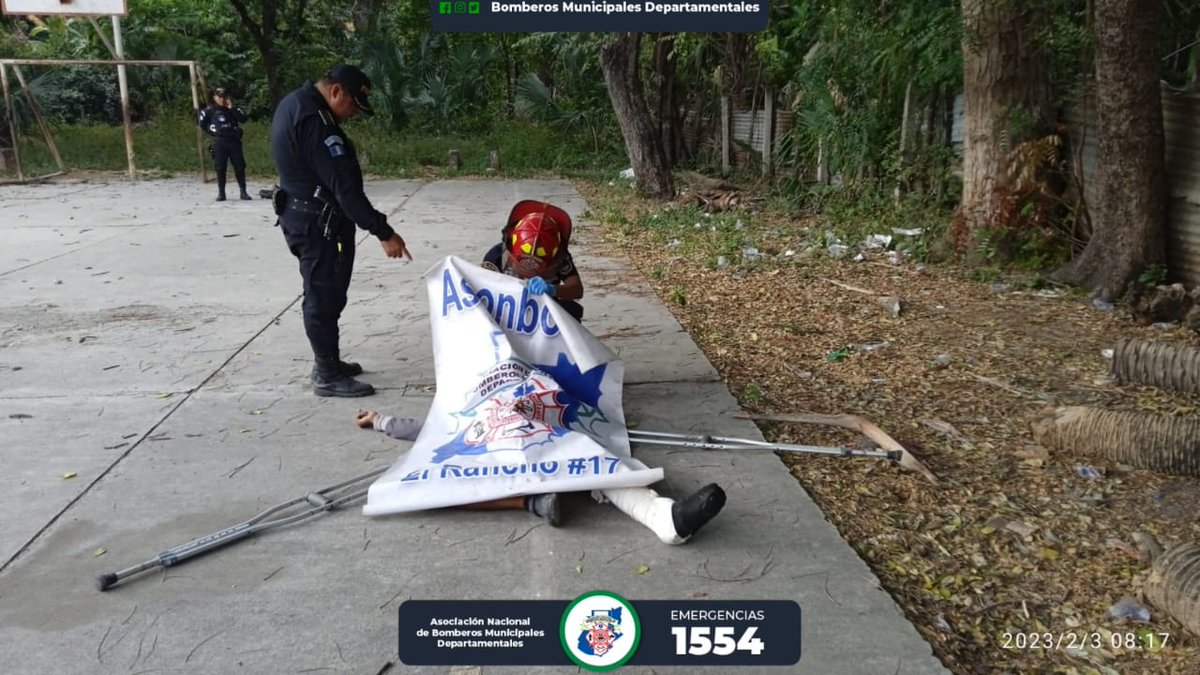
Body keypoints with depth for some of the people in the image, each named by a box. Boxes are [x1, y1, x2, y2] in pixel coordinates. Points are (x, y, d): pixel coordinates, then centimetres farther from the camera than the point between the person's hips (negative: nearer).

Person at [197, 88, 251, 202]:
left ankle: (243, 191, 6)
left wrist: (232, 108, -12)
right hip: (218, 142, -1)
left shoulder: (232, 109, 7)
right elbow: (202, 124, 12)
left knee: (239, 167, 0)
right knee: (220, 168, 0)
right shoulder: (209, 110, 2)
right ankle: (221, 193, 6)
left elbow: (243, 119, -8)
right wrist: (211, 132, 6)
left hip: (234, 141, 1)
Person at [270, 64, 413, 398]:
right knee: (324, 297, -2)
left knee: (323, 294, 18)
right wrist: (383, 232, -28)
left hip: (305, 216, 11)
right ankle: (328, 376, 8)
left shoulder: (296, 103, 8)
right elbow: (345, 187, -29)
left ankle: (327, 361, 30)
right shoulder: (315, 122, -25)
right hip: (319, 223, -11)